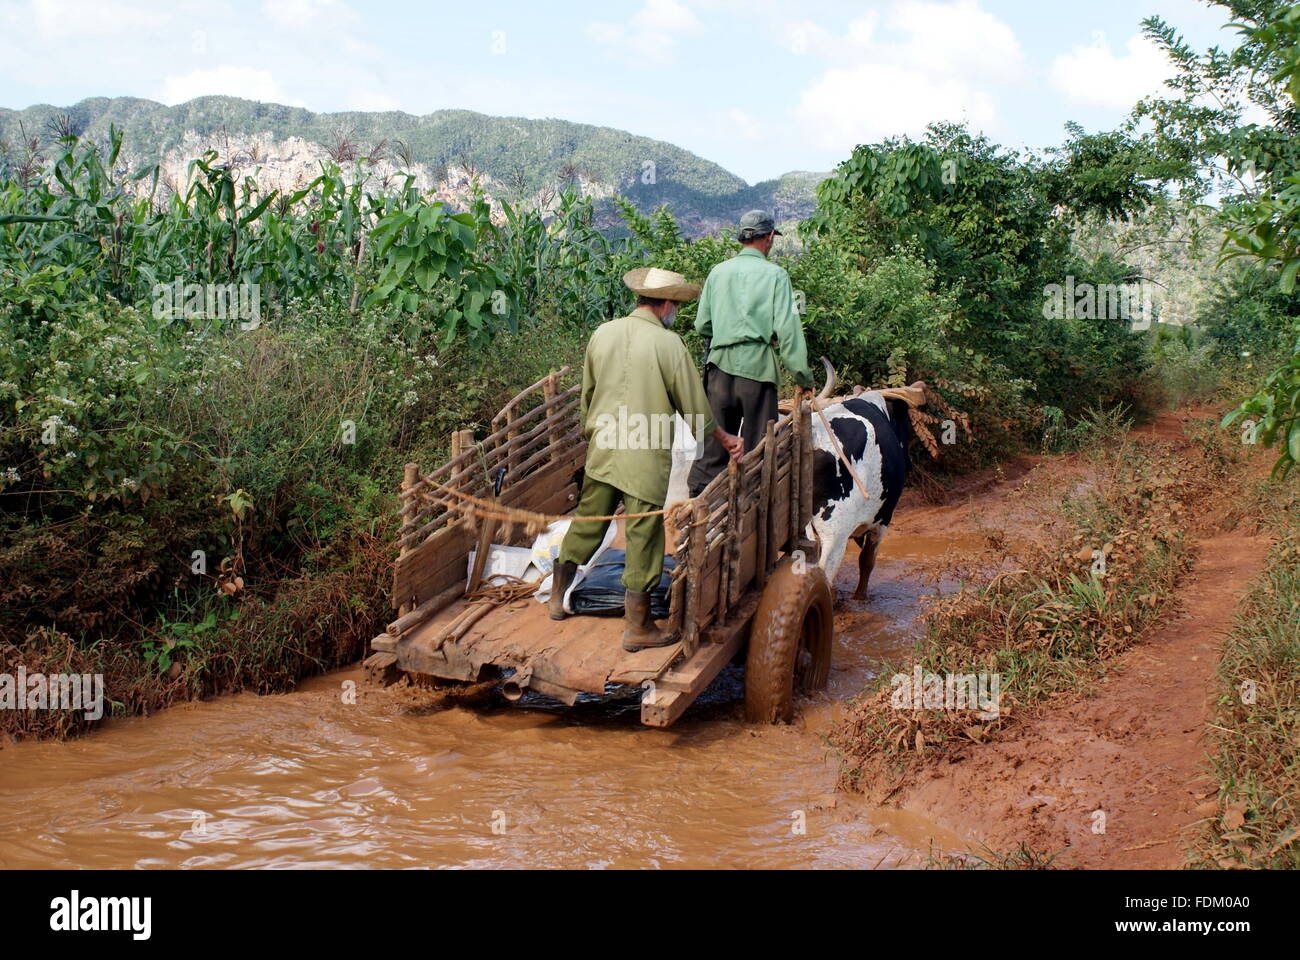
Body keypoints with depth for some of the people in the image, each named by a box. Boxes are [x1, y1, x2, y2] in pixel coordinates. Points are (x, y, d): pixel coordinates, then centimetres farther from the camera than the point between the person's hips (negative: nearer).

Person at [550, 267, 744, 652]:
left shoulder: (602, 334, 3)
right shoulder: (669, 344, -12)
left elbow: (586, 395, 14)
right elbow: (696, 409, -4)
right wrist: (725, 440, 12)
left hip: (602, 450, 5)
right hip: (647, 459, -5)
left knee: (586, 523, 19)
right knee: (643, 539, 4)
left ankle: (558, 597, 32)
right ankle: (637, 627, 12)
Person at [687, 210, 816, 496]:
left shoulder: (718, 272, 9)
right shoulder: (775, 274, -2)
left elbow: (702, 325, 11)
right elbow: (787, 327, -8)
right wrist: (800, 370, -5)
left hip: (720, 364, 4)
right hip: (757, 365, -4)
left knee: (713, 441, 9)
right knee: (758, 443, 4)